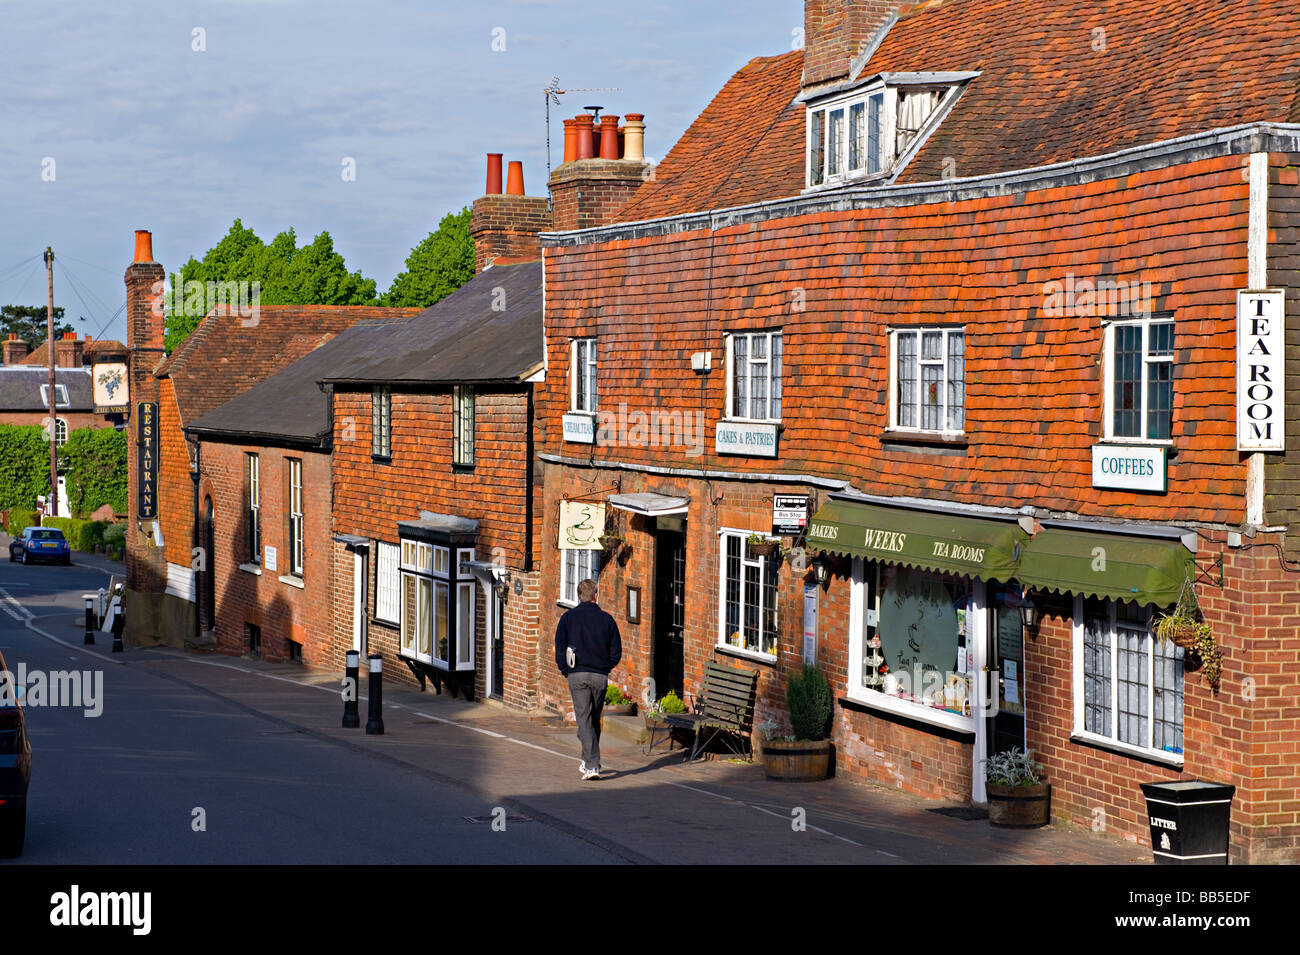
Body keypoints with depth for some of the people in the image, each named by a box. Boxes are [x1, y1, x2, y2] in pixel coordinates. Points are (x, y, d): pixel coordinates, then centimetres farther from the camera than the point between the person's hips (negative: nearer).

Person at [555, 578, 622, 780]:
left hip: (577, 675, -2)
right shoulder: (606, 619, 3)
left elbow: (560, 647, -4)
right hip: (600, 676, 2)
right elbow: (616, 651, 3)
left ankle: (592, 765, -15)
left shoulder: (568, 618, 0)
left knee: (584, 719, -4)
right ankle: (588, 760, 28)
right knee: (595, 719, 16)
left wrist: (566, 671, 6)